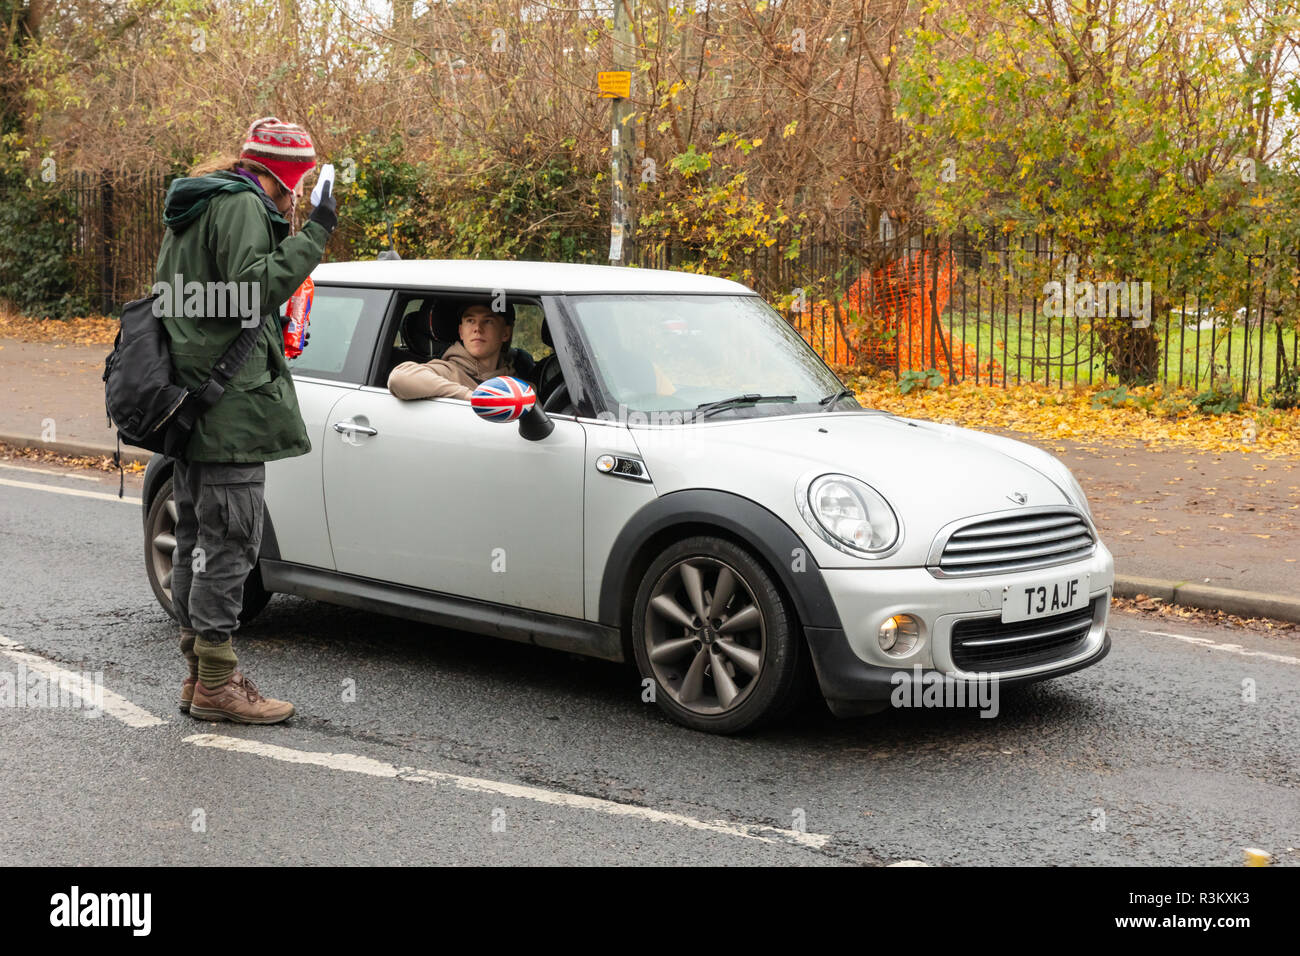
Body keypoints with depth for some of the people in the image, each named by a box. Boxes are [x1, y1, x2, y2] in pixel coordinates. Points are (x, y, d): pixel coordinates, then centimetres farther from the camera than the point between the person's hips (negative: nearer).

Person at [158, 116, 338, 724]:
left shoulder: (190, 210, 22)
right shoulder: (240, 206, -10)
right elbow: (252, 288, -22)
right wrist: (313, 234, -19)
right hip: (230, 405, -10)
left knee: (197, 539, 13)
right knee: (229, 542, -7)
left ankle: (198, 674, 20)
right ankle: (215, 683, -4)